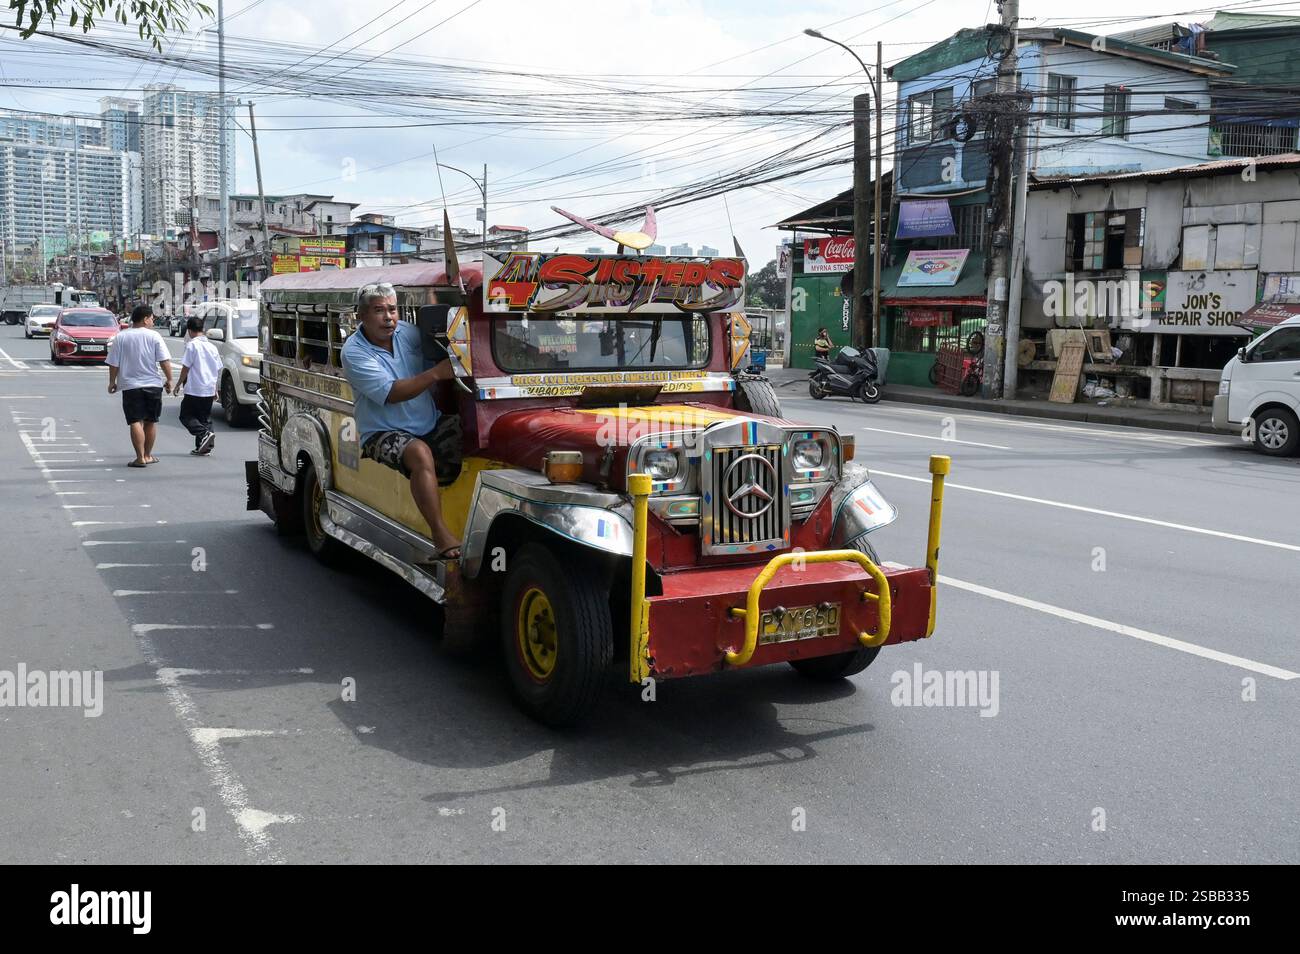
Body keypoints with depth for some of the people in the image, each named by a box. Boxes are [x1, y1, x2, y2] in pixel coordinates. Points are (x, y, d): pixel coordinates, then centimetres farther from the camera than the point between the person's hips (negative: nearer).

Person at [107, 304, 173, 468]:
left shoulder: (120, 337, 1)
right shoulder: (154, 336, -3)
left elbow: (113, 364, 1)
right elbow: (165, 361, -8)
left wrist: (112, 382, 13)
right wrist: (169, 380, 2)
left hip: (130, 386, 0)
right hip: (153, 385, 1)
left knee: (135, 422, -2)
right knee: (151, 421, 13)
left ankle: (140, 457, -8)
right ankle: (147, 455, 21)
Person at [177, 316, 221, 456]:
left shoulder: (192, 345, -10)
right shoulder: (212, 347, 10)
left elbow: (186, 367, -12)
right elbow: (218, 369, 14)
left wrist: (179, 384, -1)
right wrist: (215, 388, 22)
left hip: (194, 390, -6)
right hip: (209, 390, 6)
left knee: (186, 416, 2)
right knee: (205, 417, 12)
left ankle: (204, 434, -18)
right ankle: (205, 446, 8)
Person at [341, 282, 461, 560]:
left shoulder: (407, 332, 6)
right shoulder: (354, 352, -10)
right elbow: (391, 394, -21)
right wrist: (436, 373, -29)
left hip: (429, 426, 6)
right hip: (383, 434, -6)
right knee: (420, 453, -37)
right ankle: (440, 532, -40)